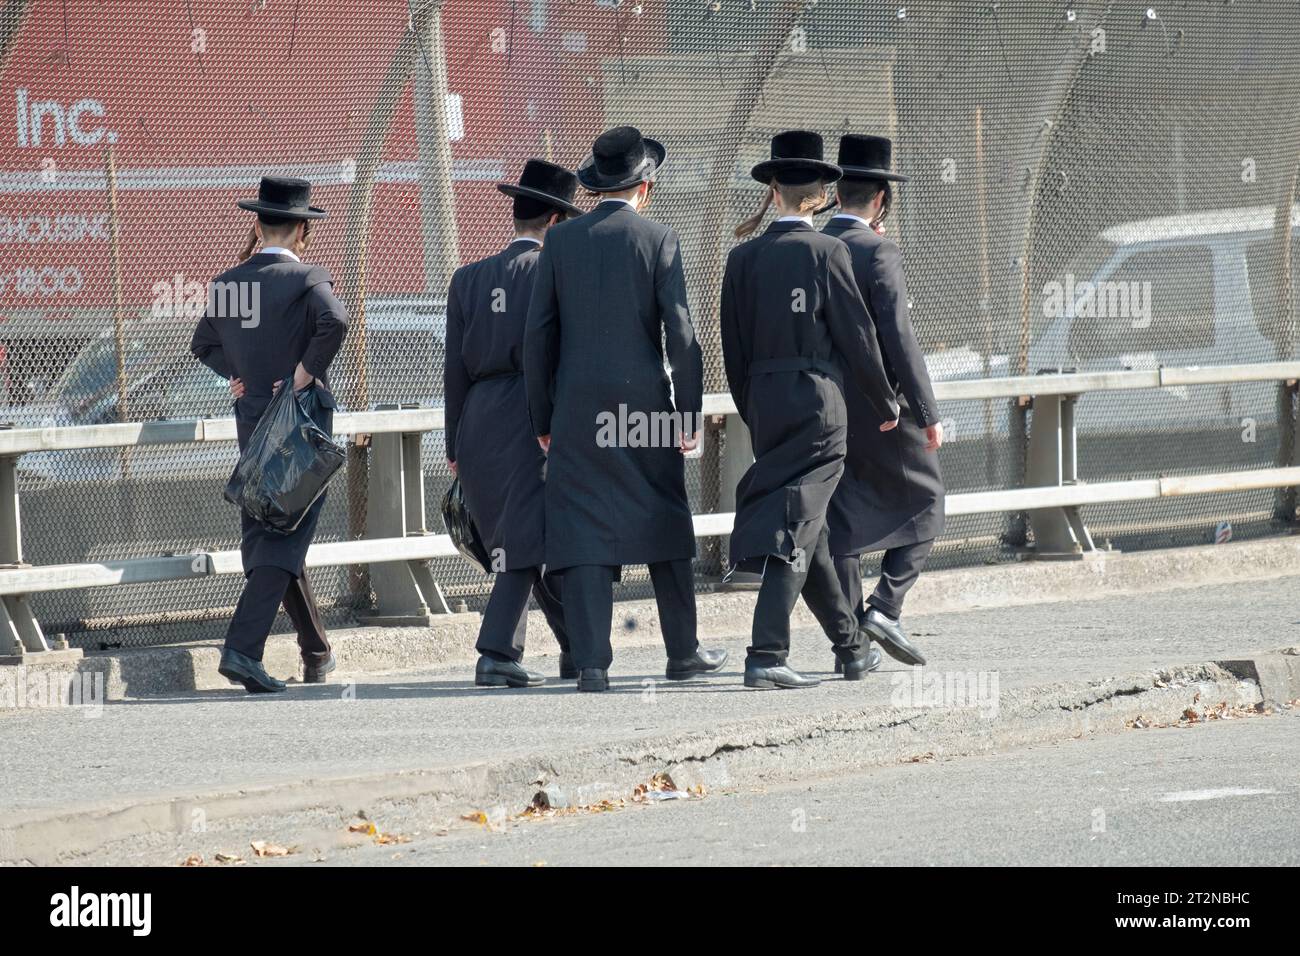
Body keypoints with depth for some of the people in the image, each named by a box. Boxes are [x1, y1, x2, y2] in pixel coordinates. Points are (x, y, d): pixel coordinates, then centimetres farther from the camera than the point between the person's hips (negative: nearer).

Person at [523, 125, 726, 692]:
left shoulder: (561, 241, 3)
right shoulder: (658, 241, -3)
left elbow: (539, 334, 3)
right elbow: (680, 333, -7)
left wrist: (542, 418, 10)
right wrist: (689, 411, 0)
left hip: (578, 408, 1)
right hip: (646, 403, -1)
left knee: (583, 531, -1)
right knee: (663, 523, 13)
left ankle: (591, 662, -10)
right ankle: (682, 651, 21)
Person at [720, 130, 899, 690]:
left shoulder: (744, 259, 4)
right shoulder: (826, 252, -8)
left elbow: (734, 349, 7)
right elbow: (856, 334, -6)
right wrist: (884, 403, 5)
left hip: (766, 400, 5)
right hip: (818, 402, -5)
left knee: (805, 525, 15)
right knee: (795, 526, -7)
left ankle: (852, 647, 26)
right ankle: (766, 655, -18)